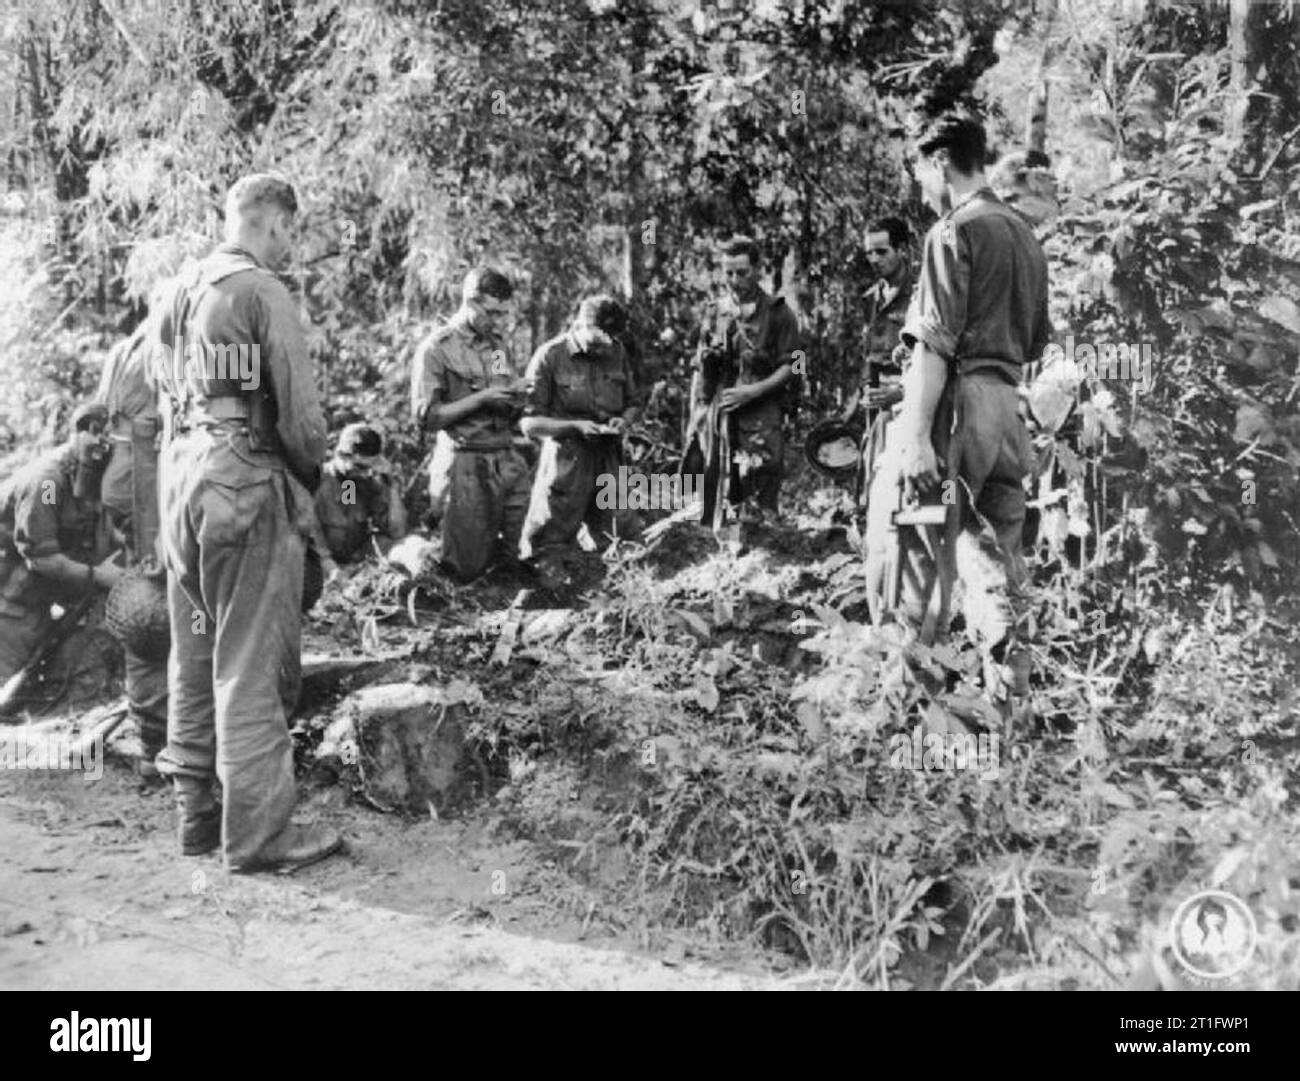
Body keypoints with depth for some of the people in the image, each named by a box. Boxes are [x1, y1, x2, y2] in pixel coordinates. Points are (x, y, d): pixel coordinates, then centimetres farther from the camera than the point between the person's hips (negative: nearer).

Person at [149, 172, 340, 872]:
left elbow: (169, 394, 15)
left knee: (194, 656, 13)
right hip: (246, 482, -8)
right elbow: (299, 406, -13)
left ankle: (197, 812, 23)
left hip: (178, 479, 8)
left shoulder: (174, 292, 15)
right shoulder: (261, 291, -9)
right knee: (252, 662, -4)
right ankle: (255, 832, 2)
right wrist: (312, 473, 4)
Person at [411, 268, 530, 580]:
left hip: (508, 460, 6)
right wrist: (481, 398, -15)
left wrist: (516, 399, -4)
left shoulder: (500, 344, 14)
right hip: (466, 464, -6)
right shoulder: (436, 348, -5)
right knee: (466, 569, 0)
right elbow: (426, 416, -11)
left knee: (508, 560, 6)